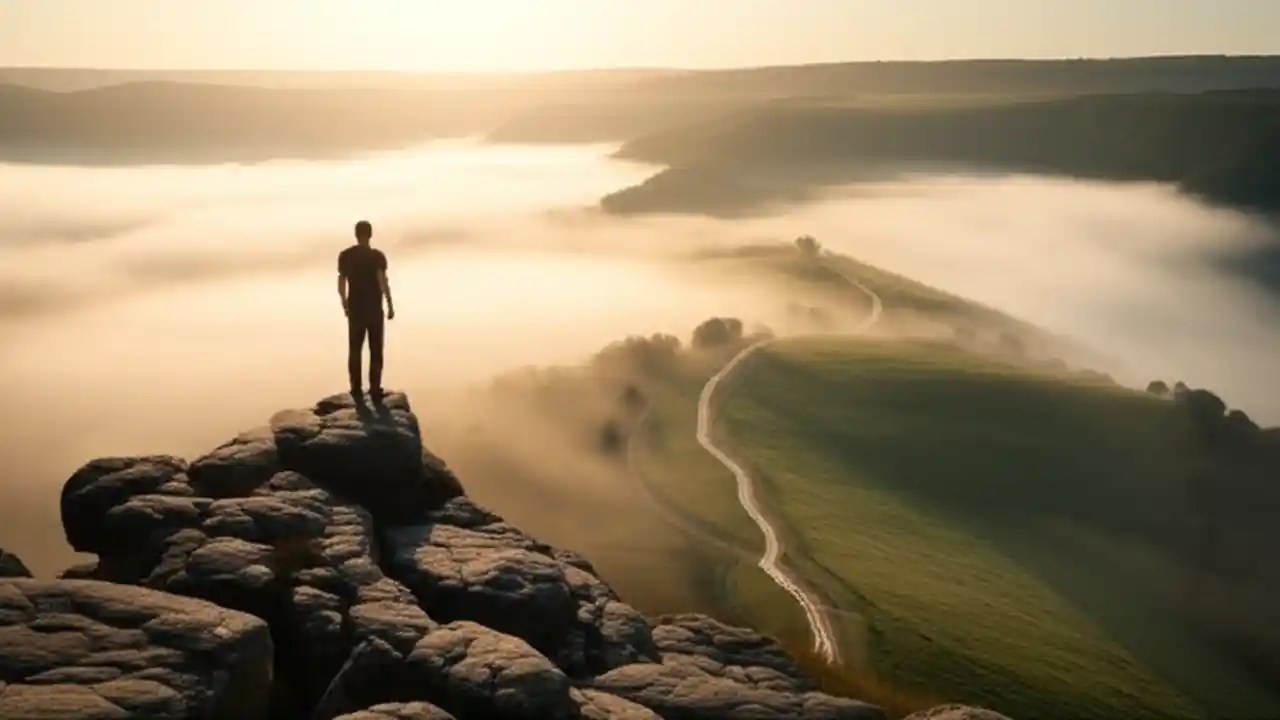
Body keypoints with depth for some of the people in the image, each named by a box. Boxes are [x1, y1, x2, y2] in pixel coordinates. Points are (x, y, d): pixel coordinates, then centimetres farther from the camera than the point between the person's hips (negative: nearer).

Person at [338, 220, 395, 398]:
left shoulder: (345, 256, 2)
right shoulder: (377, 256, -10)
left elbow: (341, 283, 6)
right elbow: (383, 281, -16)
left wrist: (344, 304, 20)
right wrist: (390, 305, -10)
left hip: (355, 308, 3)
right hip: (374, 308, -3)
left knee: (354, 349, 12)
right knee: (375, 350, 5)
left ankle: (356, 388, 12)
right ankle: (375, 388, 2)